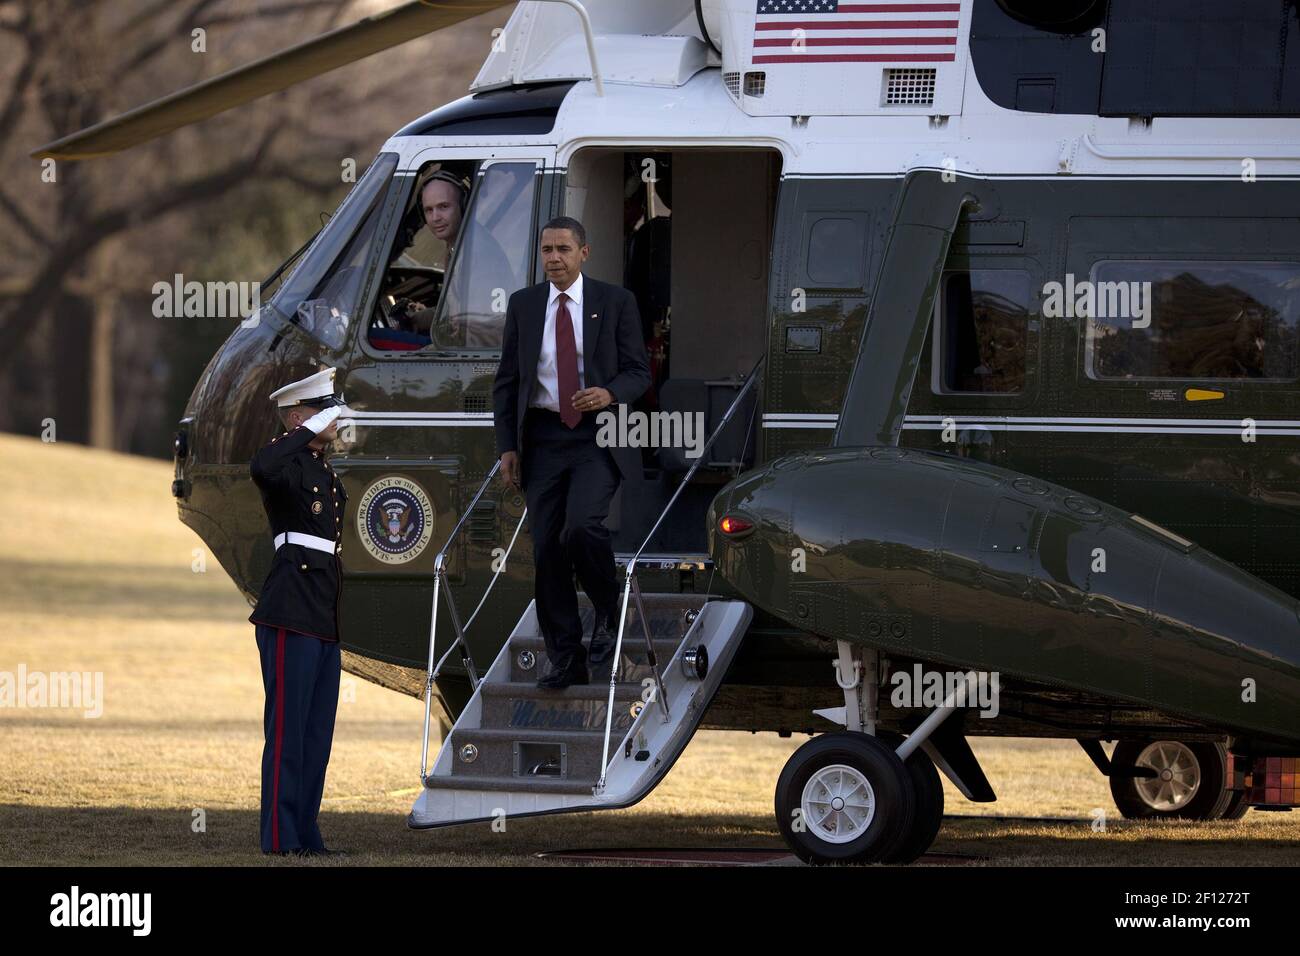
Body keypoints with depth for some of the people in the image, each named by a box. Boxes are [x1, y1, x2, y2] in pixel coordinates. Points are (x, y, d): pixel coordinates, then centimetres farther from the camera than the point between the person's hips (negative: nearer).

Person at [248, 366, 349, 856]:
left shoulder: (326, 474, 21)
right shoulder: (287, 464, -7)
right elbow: (260, 468, -34)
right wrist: (310, 429, -24)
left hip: (324, 618, 9)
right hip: (291, 615, -9)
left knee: (317, 732, 9)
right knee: (287, 728, -8)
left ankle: (305, 834, 12)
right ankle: (281, 838, -8)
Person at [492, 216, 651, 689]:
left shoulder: (615, 301, 2)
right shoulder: (523, 304, 9)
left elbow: (639, 370, 2)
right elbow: (507, 380, 11)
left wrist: (609, 393, -20)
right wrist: (507, 446, 2)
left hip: (597, 436, -3)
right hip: (542, 437, 3)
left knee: (582, 526, -24)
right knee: (547, 548, 1)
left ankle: (609, 612, 3)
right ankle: (565, 662, 8)